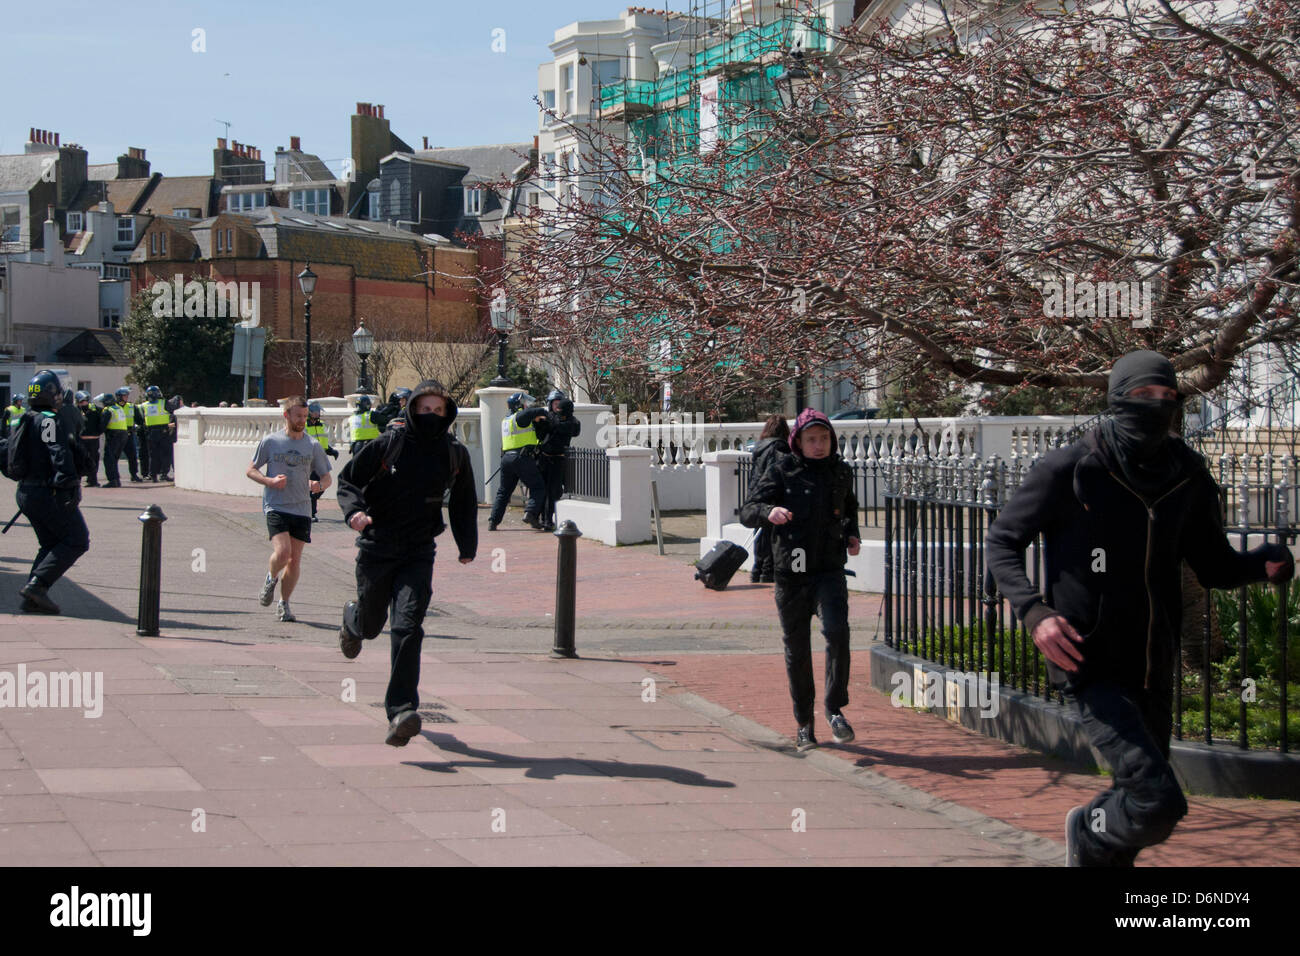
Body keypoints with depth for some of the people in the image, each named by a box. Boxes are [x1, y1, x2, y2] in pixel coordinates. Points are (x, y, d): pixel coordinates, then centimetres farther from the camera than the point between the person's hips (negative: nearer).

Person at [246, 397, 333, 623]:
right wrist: (270, 481, -11)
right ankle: (271, 579, 12)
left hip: (302, 510, 3)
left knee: (295, 560, 2)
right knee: (282, 552, -20)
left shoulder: (313, 446, 7)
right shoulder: (270, 441, 2)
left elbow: (327, 477, 13)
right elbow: (250, 470, 8)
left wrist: (319, 485, -11)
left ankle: (284, 604, 19)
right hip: (275, 507, -3)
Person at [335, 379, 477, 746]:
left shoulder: (455, 454, 3)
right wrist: (355, 511, -20)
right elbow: (348, 479, 0)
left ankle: (401, 709, -20)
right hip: (376, 548, 0)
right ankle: (351, 622, 56)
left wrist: (467, 545, 21)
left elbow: (463, 502, 19)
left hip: (419, 554, 0)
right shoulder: (388, 445, -6)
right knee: (370, 625, 15)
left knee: (408, 626, -18)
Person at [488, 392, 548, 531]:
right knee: (538, 488, -2)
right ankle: (530, 513, -22)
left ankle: (493, 521, 10)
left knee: (503, 492, 15)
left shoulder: (506, 421, 21)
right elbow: (541, 412, -17)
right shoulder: (521, 416, -5)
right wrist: (546, 418, 4)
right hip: (522, 457, -7)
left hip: (506, 458, 7)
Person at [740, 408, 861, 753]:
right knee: (797, 650, 6)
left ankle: (835, 708, -13)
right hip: (791, 571, -1)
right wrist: (769, 512, -29)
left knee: (837, 631, -23)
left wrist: (852, 533, 10)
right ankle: (804, 723, 21)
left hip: (830, 569, 1)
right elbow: (747, 511, -7)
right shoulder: (782, 471, -2)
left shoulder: (841, 472, 9)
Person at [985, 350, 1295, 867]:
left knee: (1139, 795, 17)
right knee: (1158, 804, -16)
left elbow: (1212, 565, 12)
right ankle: (1088, 834, 14)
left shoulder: (1187, 475, 3)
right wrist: (1035, 612, -18)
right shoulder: (1070, 470, -11)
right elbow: (1001, 540, -2)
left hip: (1154, 668, 6)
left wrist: (1264, 563, -11)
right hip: (1092, 665, -6)